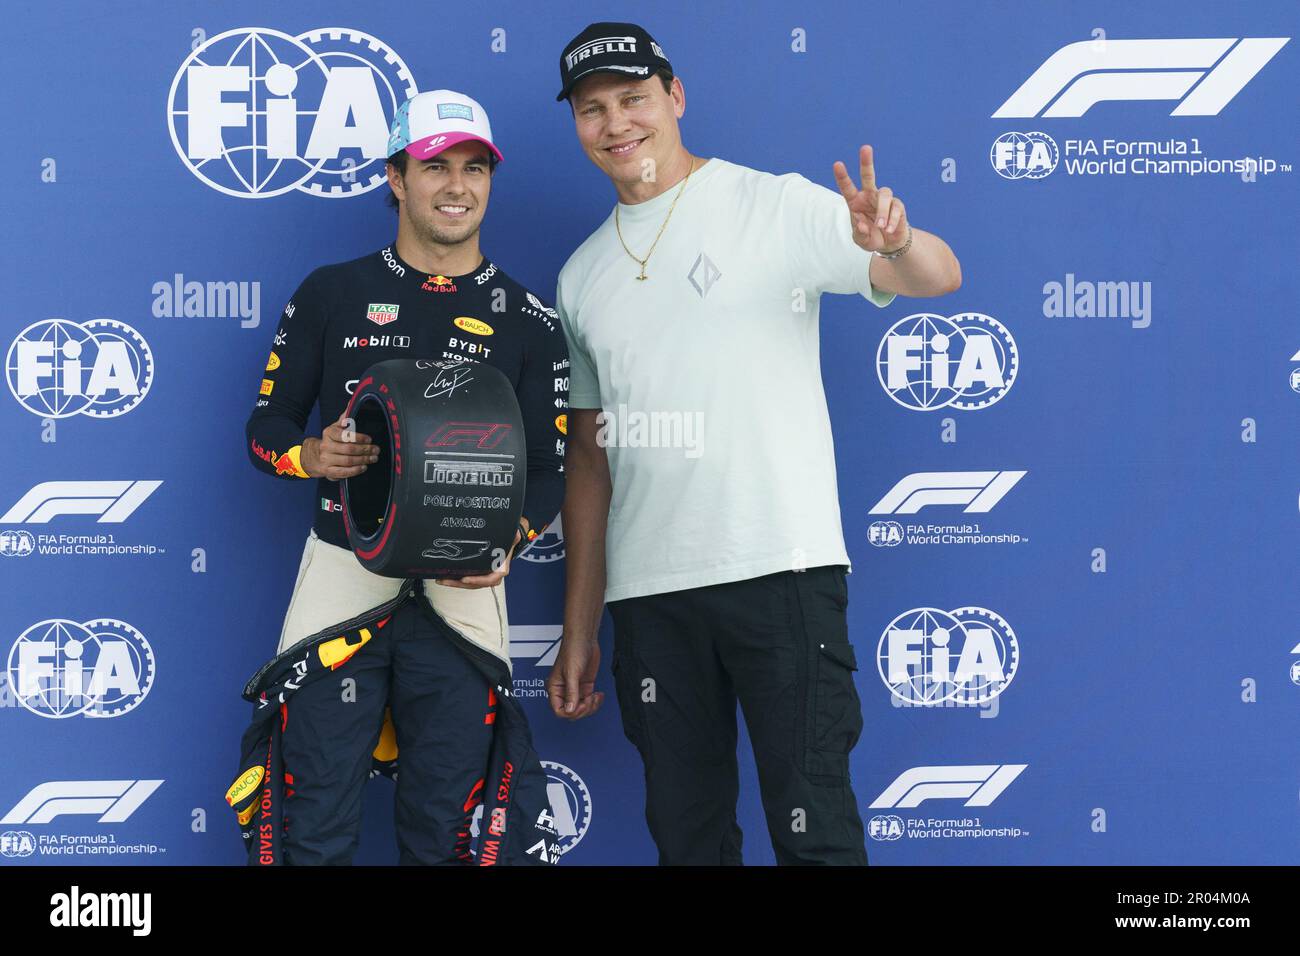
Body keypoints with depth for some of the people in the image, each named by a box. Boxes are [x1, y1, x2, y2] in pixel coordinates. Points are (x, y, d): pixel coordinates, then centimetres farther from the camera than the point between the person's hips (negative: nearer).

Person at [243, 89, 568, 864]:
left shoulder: (528, 320, 8)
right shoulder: (332, 294, 7)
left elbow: (553, 466, 7)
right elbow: (266, 426, 11)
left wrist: (505, 541, -12)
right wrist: (310, 457, -12)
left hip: (461, 589, 1)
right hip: (342, 574, 0)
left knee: (441, 828, 7)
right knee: (318, 827, 1)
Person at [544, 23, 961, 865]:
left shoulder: (773, 206, 0)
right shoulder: (583, 276, 15)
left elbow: (940, 278, -10)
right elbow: (590, 458, 17)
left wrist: (897, 243, -35)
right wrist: (579, 631, 13)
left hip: (780, 566, -5)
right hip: (647, 589, 5)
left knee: (812, 826, -6)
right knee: (685, 833, 12)